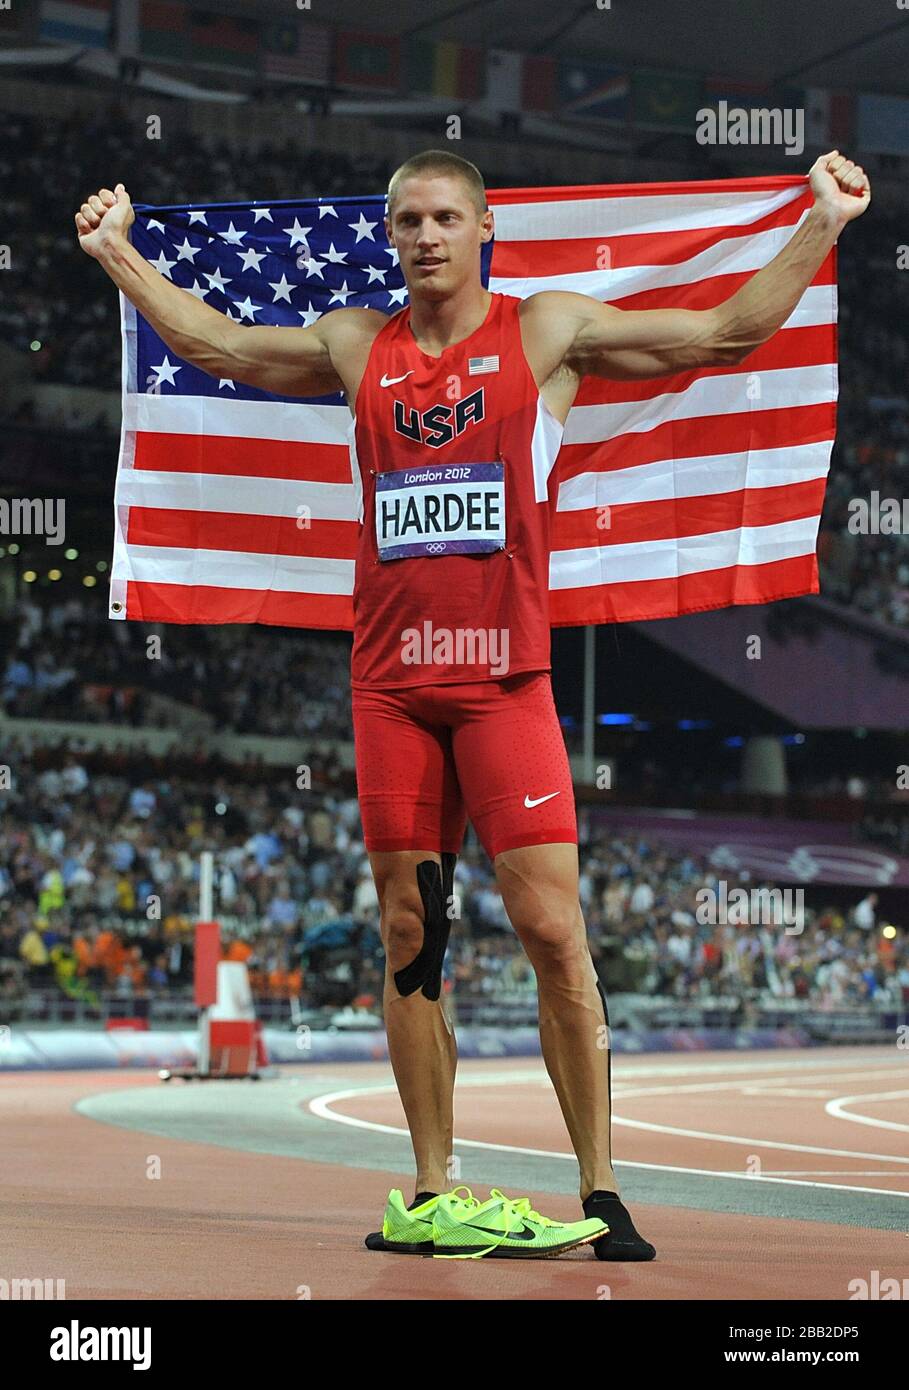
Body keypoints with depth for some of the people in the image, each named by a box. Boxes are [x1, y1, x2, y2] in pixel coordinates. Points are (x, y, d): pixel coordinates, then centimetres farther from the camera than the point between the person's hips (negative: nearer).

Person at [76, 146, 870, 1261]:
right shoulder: (356, 347, 13)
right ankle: (431, 1198, 11)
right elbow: (215, 345, 23)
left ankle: (601, 1195, -4)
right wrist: (117, 251, 20)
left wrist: (820, 226, -5)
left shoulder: (547, 332, 4)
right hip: (390, 682, 3)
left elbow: (723, 334, 3)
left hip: (504, 676, -3)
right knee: (409, 935, 4)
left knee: (551, 927, -9)